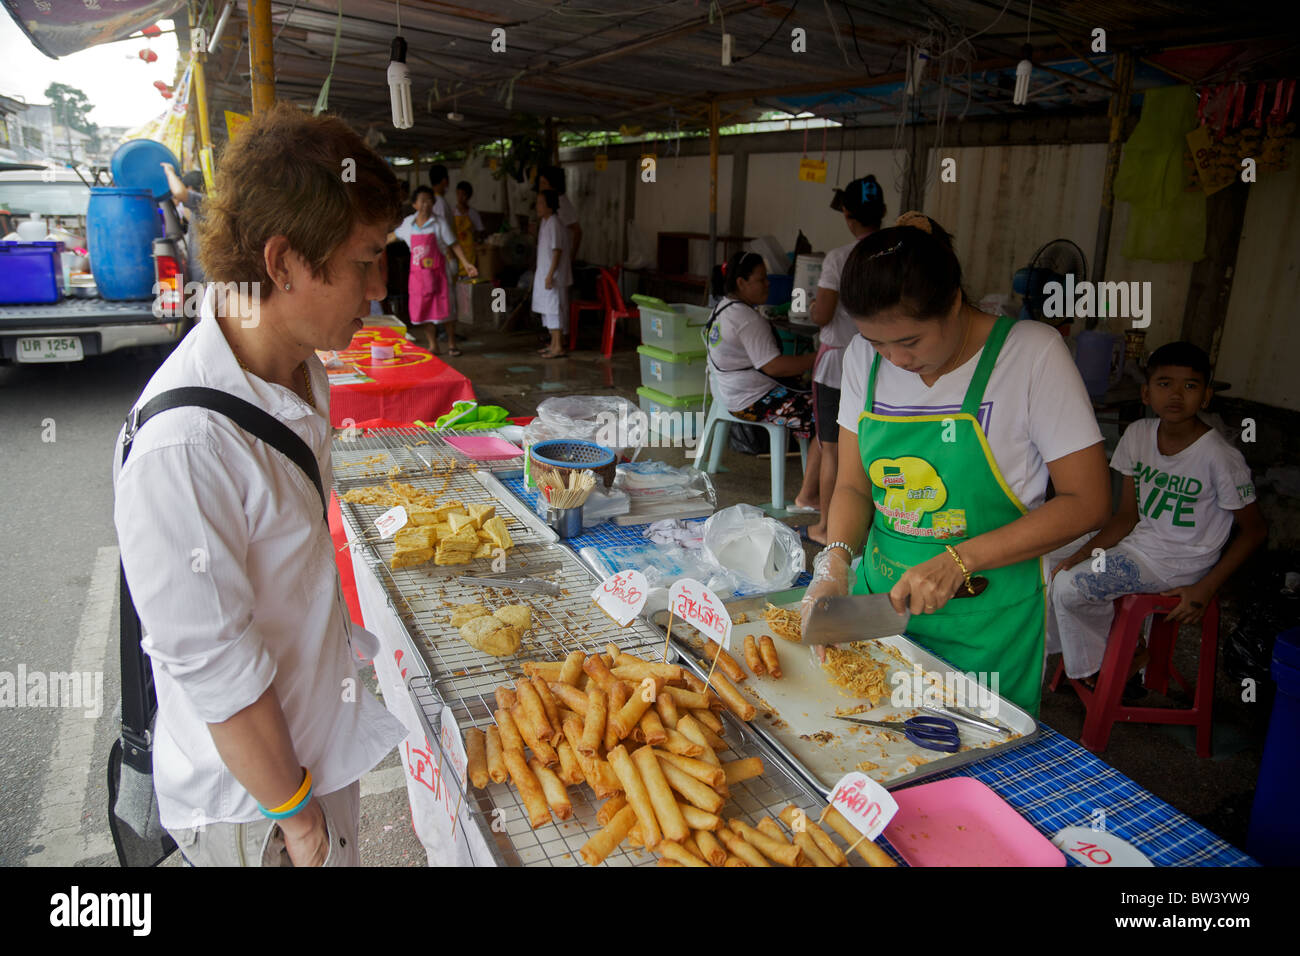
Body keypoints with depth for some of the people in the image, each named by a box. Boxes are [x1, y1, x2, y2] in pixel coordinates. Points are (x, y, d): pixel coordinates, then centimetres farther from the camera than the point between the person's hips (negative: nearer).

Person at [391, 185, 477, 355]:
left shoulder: (439, 224, -5)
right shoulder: (408, 223, 5)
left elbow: (454, 245, -4)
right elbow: (394, 235, 22)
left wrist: (466, 263, -14)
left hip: (436, 272, -3)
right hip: (418, 274, 3)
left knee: (445, 308, -3)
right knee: (423, 310, 5)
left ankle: (451, 344, 11)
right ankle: (433, 346, 15)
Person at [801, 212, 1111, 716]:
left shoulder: (1032, 352, -14)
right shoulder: (864, 356, -2)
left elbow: (1087, 501, -12)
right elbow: (853, 485, 4)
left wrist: (959, 561, -21)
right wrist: (835, 560, -16)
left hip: (986, 621, -3)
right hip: (881, 597, 4)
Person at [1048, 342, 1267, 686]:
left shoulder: (1219, 457, -20)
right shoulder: (1138, 434, -3)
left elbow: (1255, 530, -10)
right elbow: (1127, 516, 2)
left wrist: (1205, 589, -15)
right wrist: (1081, 554, -11)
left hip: (1177, 564, -7)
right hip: (1138, 541, 7)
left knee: (1068, 587, -17)